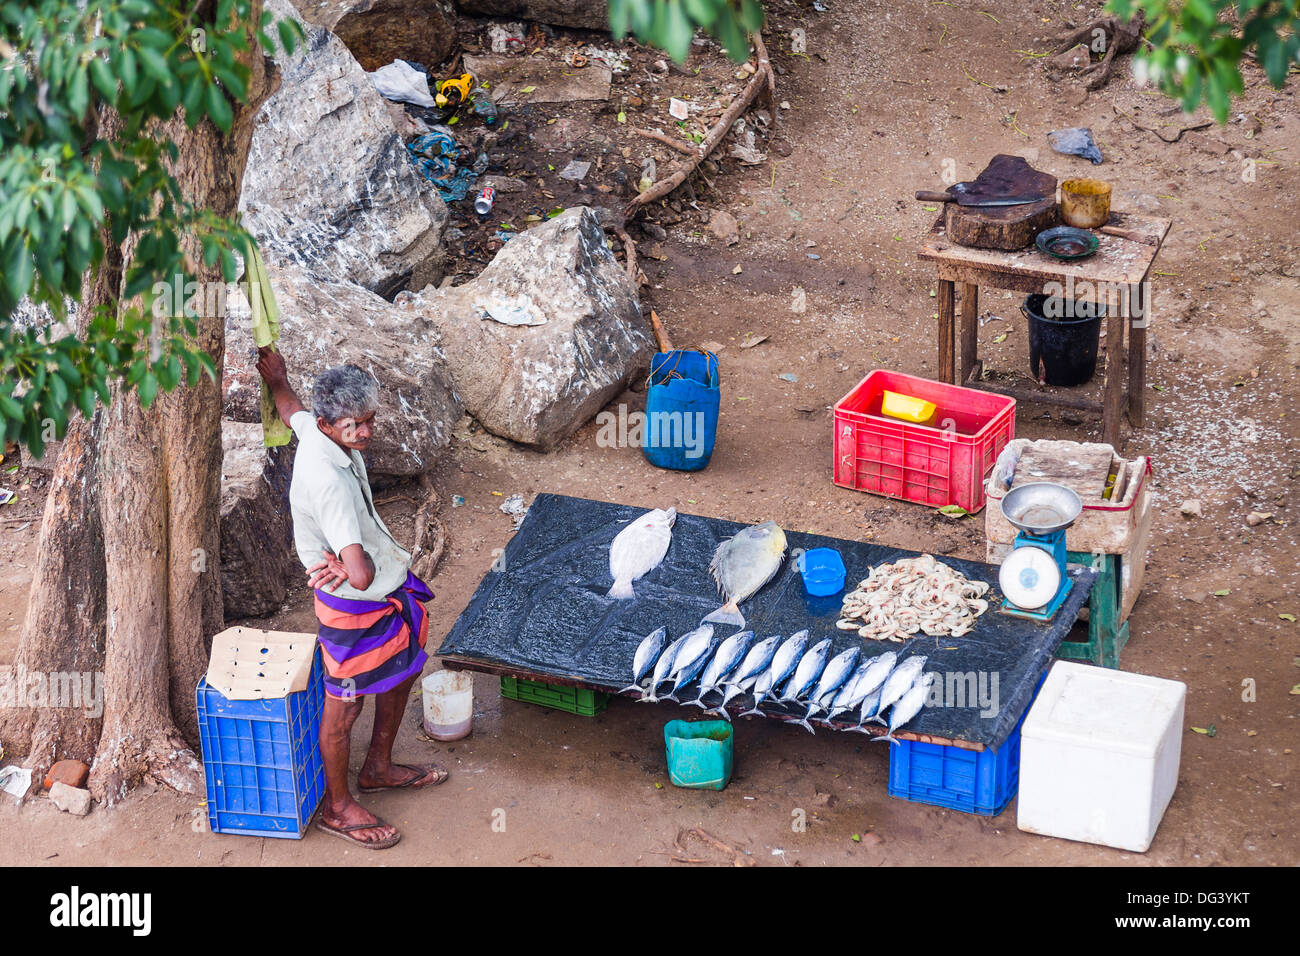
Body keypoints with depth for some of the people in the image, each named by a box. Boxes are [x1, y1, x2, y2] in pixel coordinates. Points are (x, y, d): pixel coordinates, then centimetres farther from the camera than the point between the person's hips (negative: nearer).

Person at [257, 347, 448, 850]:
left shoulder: (315, 429, -11)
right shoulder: (329, 482, -37)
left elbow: (289, 407, 18)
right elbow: (360, 576, -43)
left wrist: (277, 378, 39)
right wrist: (347, 569, -20)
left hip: (389, 584, 9)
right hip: (353, 604, -9)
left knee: (403, 669, 26)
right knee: (345, 703, 9)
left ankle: (379, 767, 47)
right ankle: (337, 806, 28)